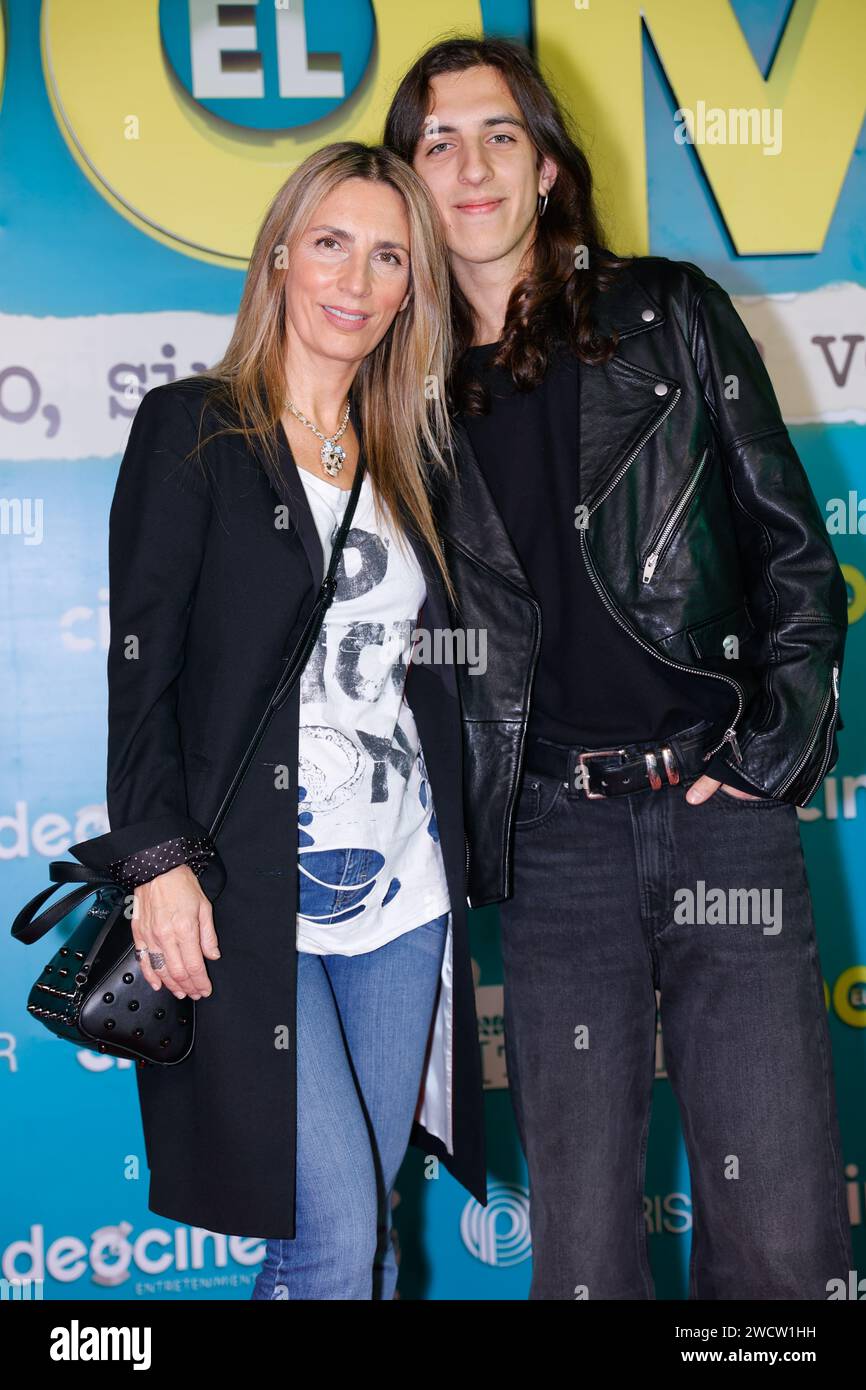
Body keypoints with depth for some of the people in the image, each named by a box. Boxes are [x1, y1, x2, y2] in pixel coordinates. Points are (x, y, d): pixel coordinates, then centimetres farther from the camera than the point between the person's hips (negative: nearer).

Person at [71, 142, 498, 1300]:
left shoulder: (411, 454, 13)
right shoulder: (194, 429, -2)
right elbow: (137, 662, -7)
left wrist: (451, 857, 9)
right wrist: (158, 859, -14)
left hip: (404, 891, 5)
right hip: (252, 897, -5)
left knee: (362, 1226, 13)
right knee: (336, 1236, -4)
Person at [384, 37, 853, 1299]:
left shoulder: (670, 314, 9)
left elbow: (791, 544, 7)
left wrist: (781, 743, -4)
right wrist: (454, 809, 5)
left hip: (721, 813, -1)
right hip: (553, 831, 1)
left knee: (783, 1237, -2)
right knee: (581, 1237, 7)